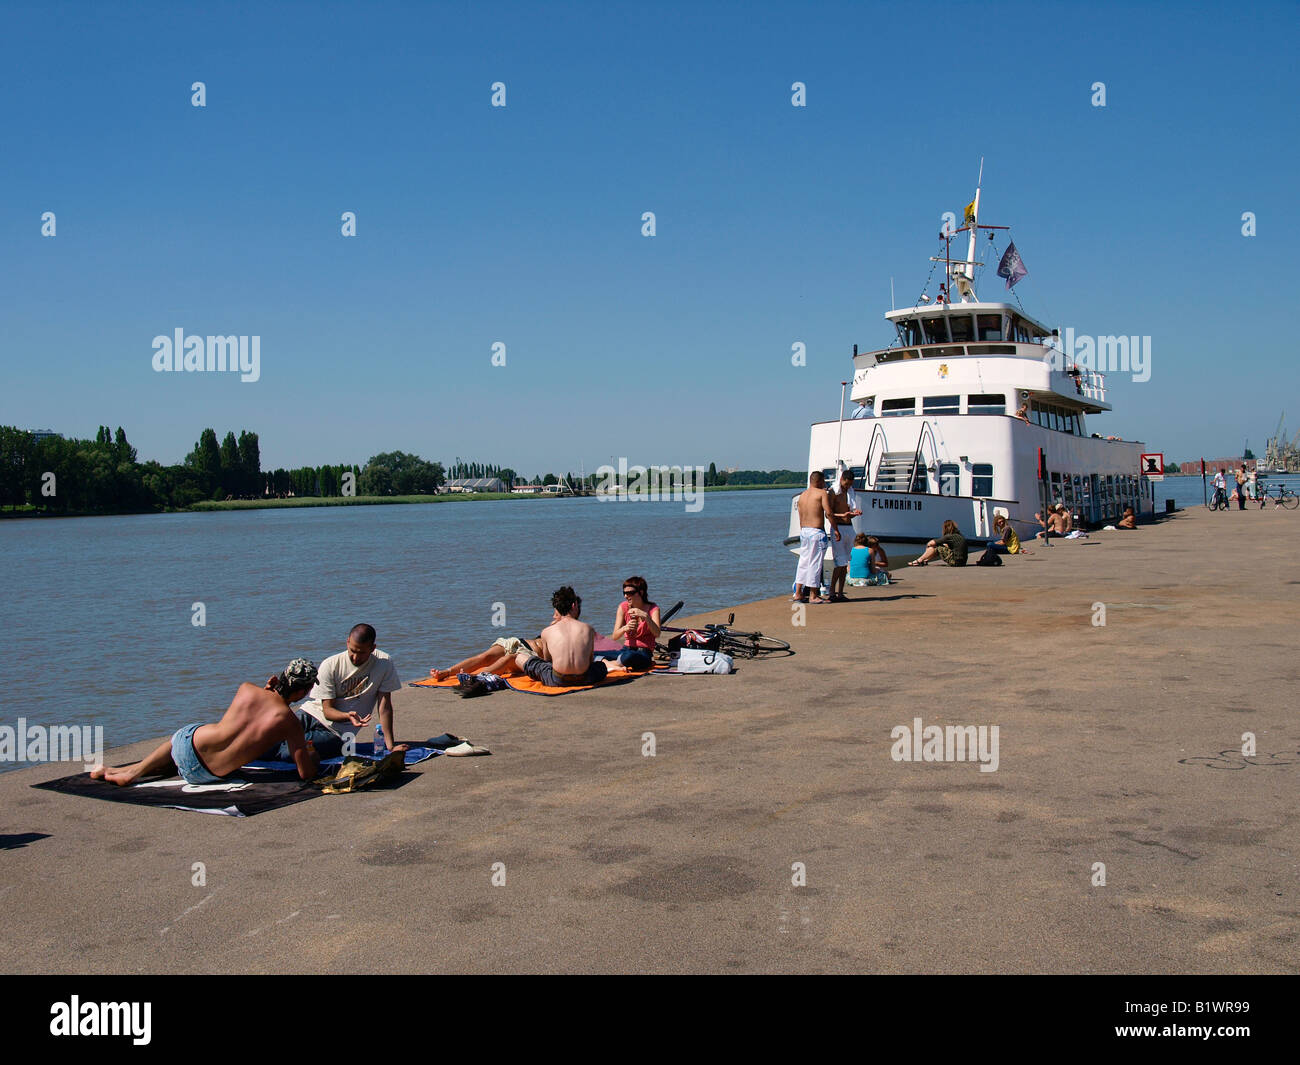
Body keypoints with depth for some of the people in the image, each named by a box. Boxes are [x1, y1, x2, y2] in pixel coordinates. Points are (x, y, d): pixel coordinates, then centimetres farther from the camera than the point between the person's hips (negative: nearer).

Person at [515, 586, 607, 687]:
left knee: (519, 657, 16)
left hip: (557, 682, -2)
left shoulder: (547, 632, 4)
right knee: (601, 666, 37)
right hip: (584, 680, 2)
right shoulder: (589, 629, 8)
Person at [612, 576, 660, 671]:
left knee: (628, 657, -38)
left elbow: (657, 633, -21)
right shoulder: (623, 607, 2)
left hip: (645, 651, -3)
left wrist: (646, 616, -36)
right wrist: (625, 628, -27)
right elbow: (614, 637, -6)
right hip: (628, 649, 3)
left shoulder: (653, 608, -5)